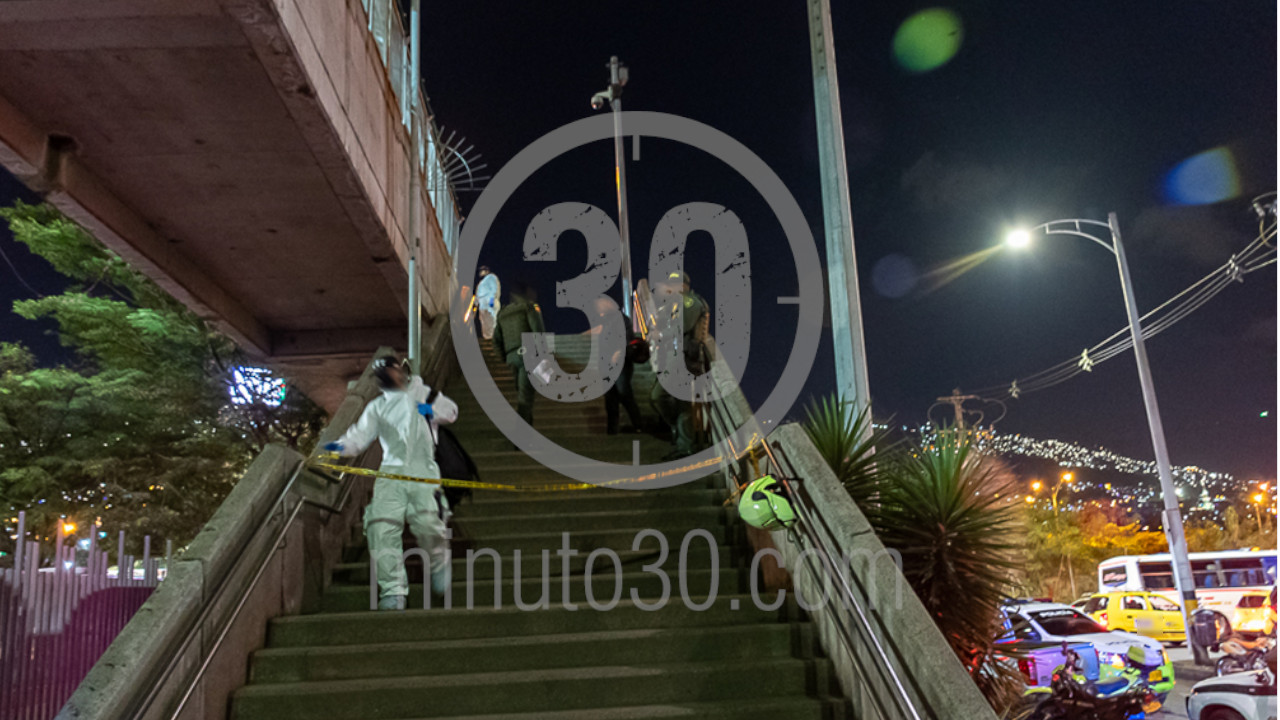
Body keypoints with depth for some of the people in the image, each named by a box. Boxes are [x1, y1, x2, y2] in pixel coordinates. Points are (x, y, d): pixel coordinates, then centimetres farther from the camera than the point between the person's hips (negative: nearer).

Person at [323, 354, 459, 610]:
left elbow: (450, 410, 17)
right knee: (382, 527, -16)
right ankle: (393, 591, -11)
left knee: (428, 524, -21)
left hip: (423, 471, -2)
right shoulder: (377, 407, 25)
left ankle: (439, 569, 8)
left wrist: (431, 409, -4)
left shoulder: (421, 393, 23)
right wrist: (341, 446, -10)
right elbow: (361, 434, 11)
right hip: (391, 473, 2)